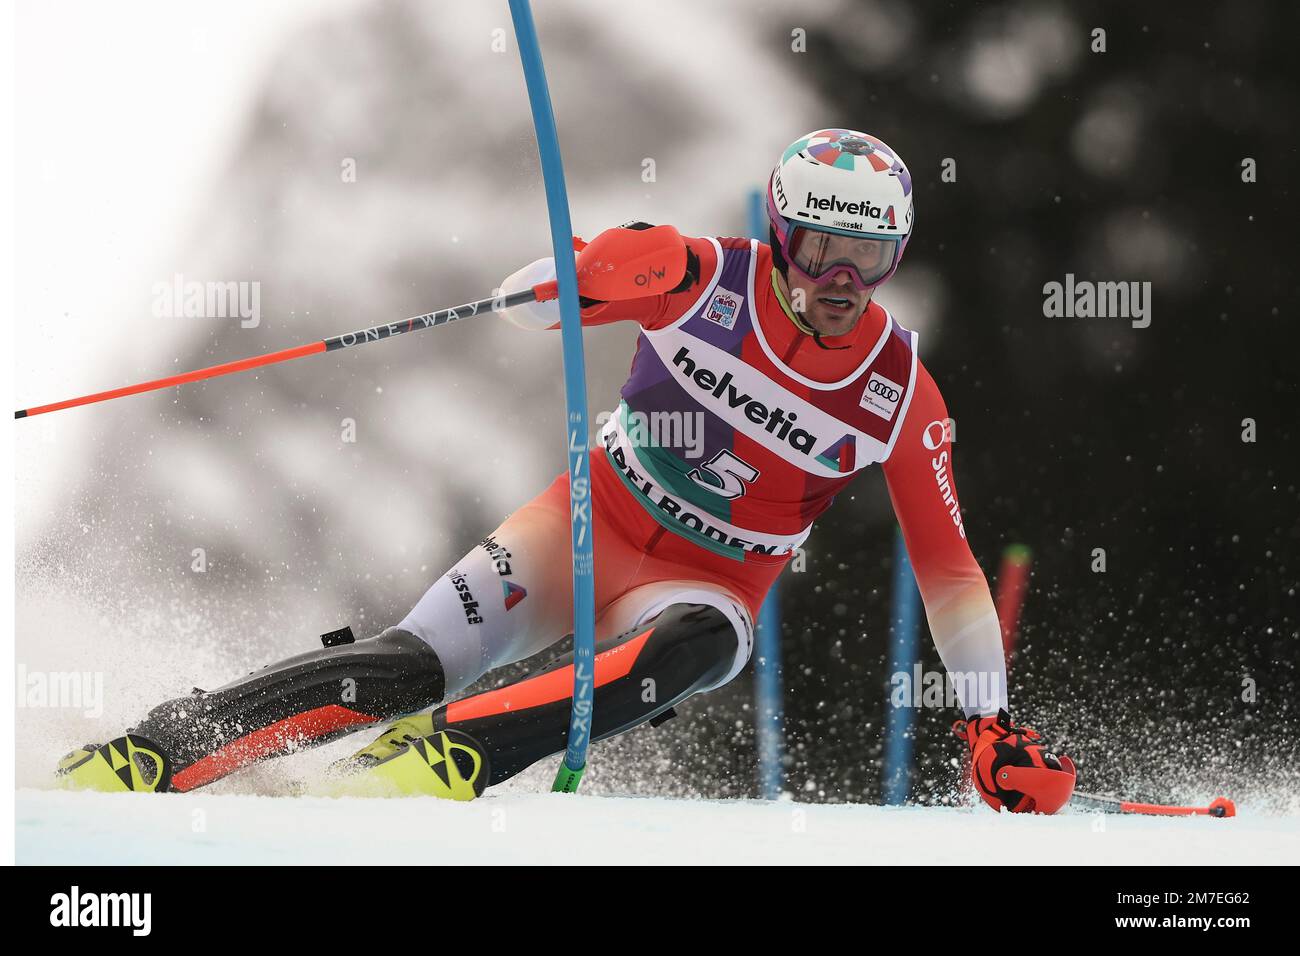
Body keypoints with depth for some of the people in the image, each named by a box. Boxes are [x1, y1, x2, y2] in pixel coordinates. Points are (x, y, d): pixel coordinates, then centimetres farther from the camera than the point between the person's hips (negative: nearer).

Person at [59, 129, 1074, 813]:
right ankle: (143, 756, -20)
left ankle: (446, 755, -45)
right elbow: (523, 303, -11)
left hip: (710, 583, 0)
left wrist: (995, 725, -6)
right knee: (415, 665, -21)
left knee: (697, 648, -38)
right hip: (593, 522, 0)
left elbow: (948, 564, -3)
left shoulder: (901, 393, -10)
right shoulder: (703, 278, -12)